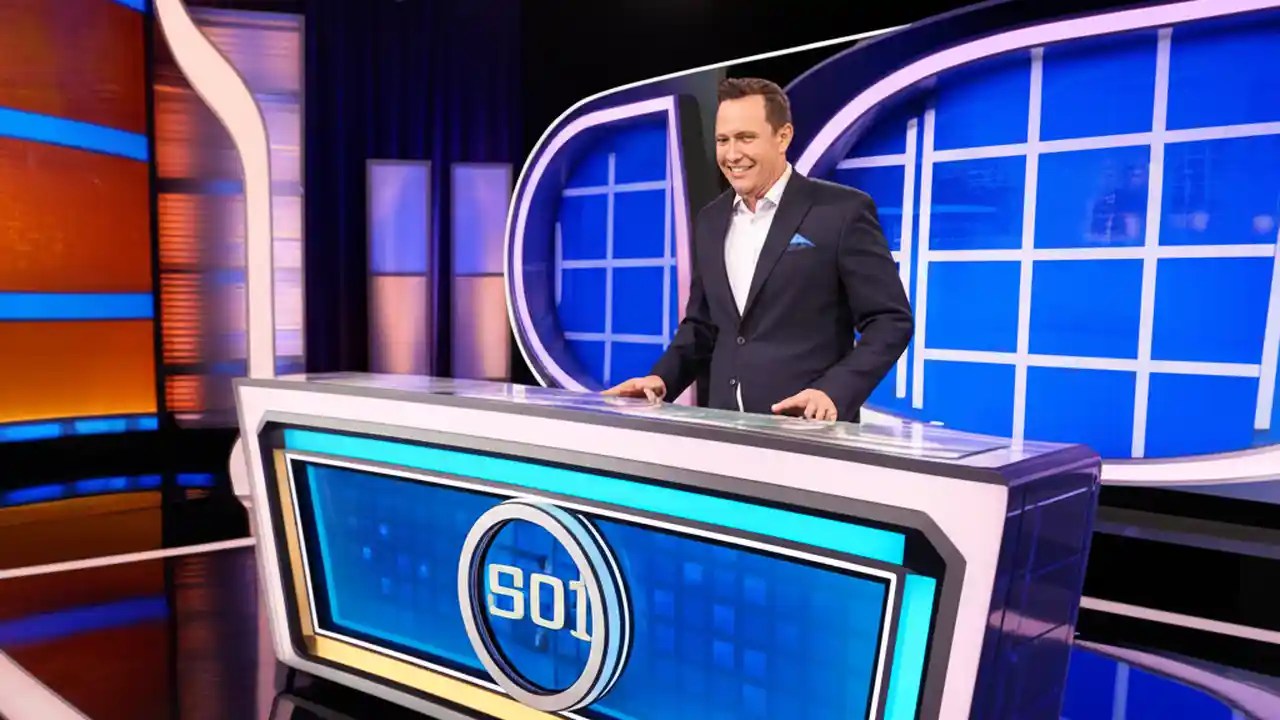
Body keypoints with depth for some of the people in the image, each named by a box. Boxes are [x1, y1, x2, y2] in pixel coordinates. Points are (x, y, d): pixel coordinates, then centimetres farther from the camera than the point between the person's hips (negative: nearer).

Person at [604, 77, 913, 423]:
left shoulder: (843, 210, -6)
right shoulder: (710, 221, 11)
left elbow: (890, 321, -7)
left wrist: (834, 392, -20)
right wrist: (662, 378, 1)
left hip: (807, 427, -4)